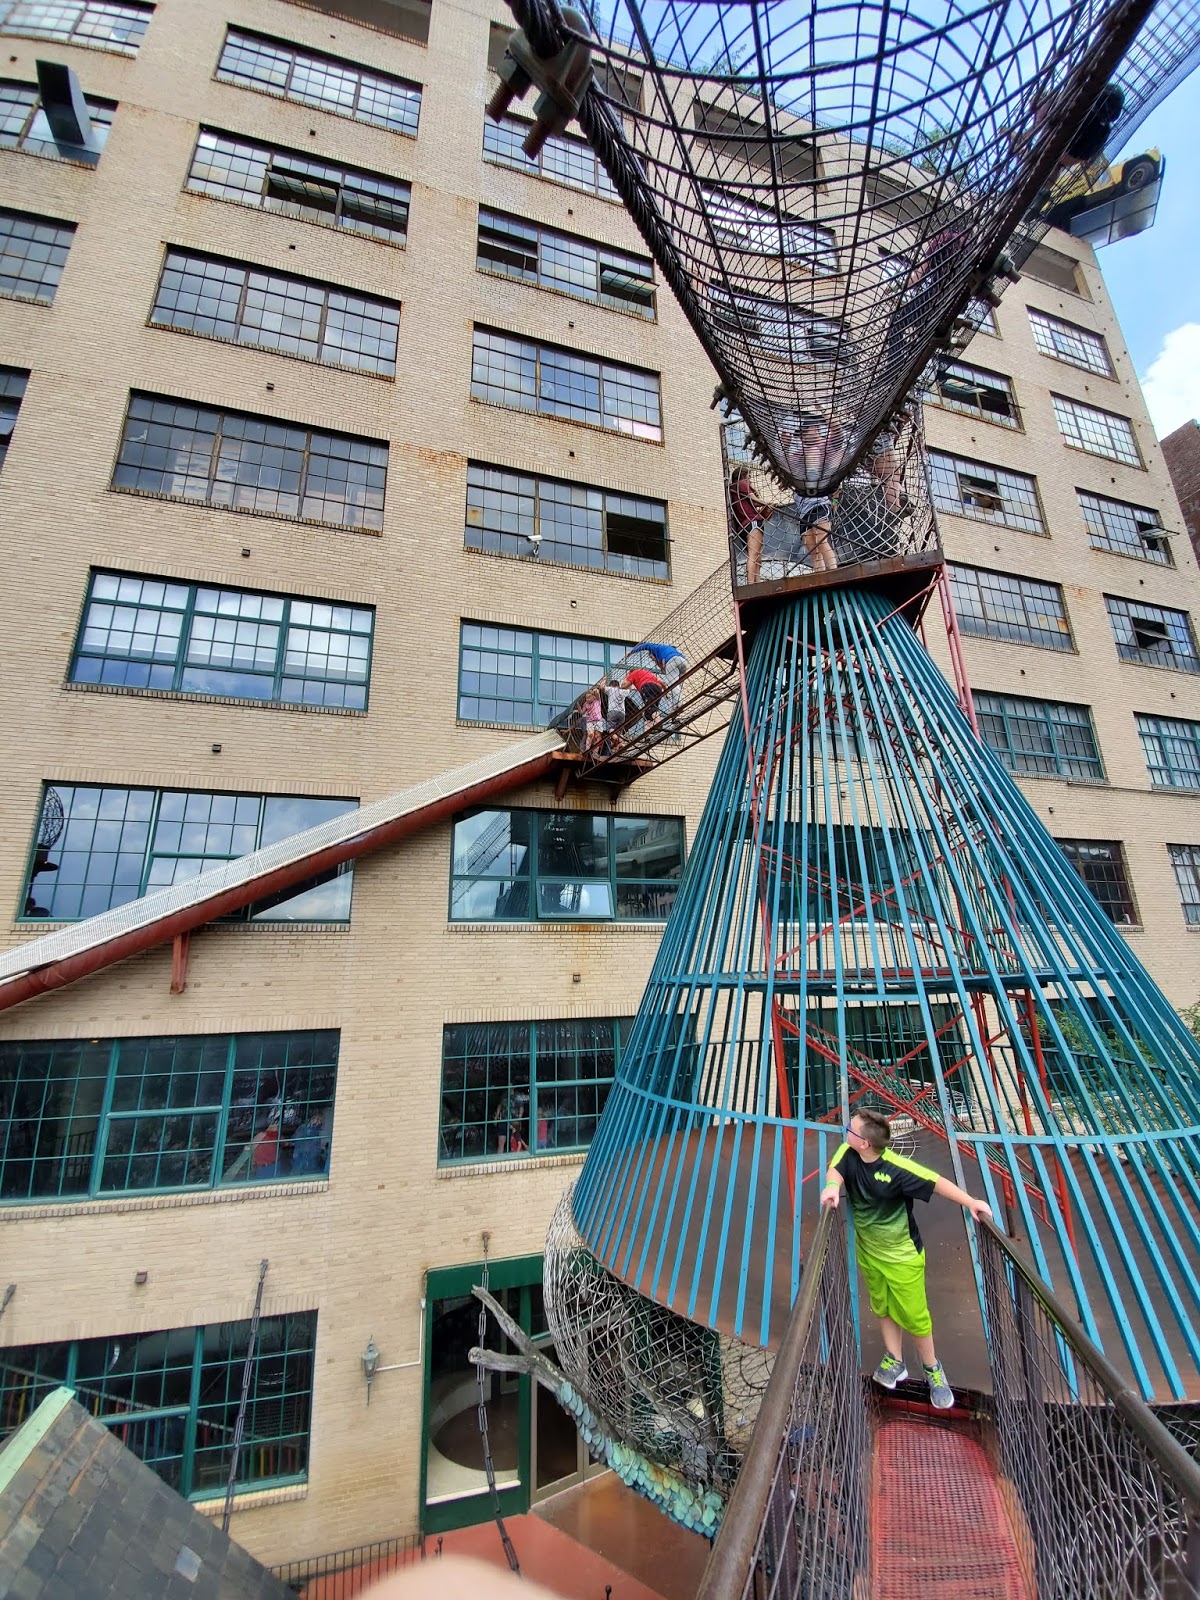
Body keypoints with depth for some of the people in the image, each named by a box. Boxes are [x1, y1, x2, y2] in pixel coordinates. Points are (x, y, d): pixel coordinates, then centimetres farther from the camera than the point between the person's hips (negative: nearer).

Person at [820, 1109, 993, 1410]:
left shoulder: (896, 1167, -32)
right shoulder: (848, 1152, -18)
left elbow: (935, 1181, -26)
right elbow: (836, 1169, -30)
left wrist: (971, 1202, -31)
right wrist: (832, 1185, -51)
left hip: (902, 1255, -4)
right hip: (868, 1252, 5)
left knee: (913, 1315, 12)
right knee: (883, 1308, 21)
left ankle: (932, 1368, 38)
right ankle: (895, 1362, 42)